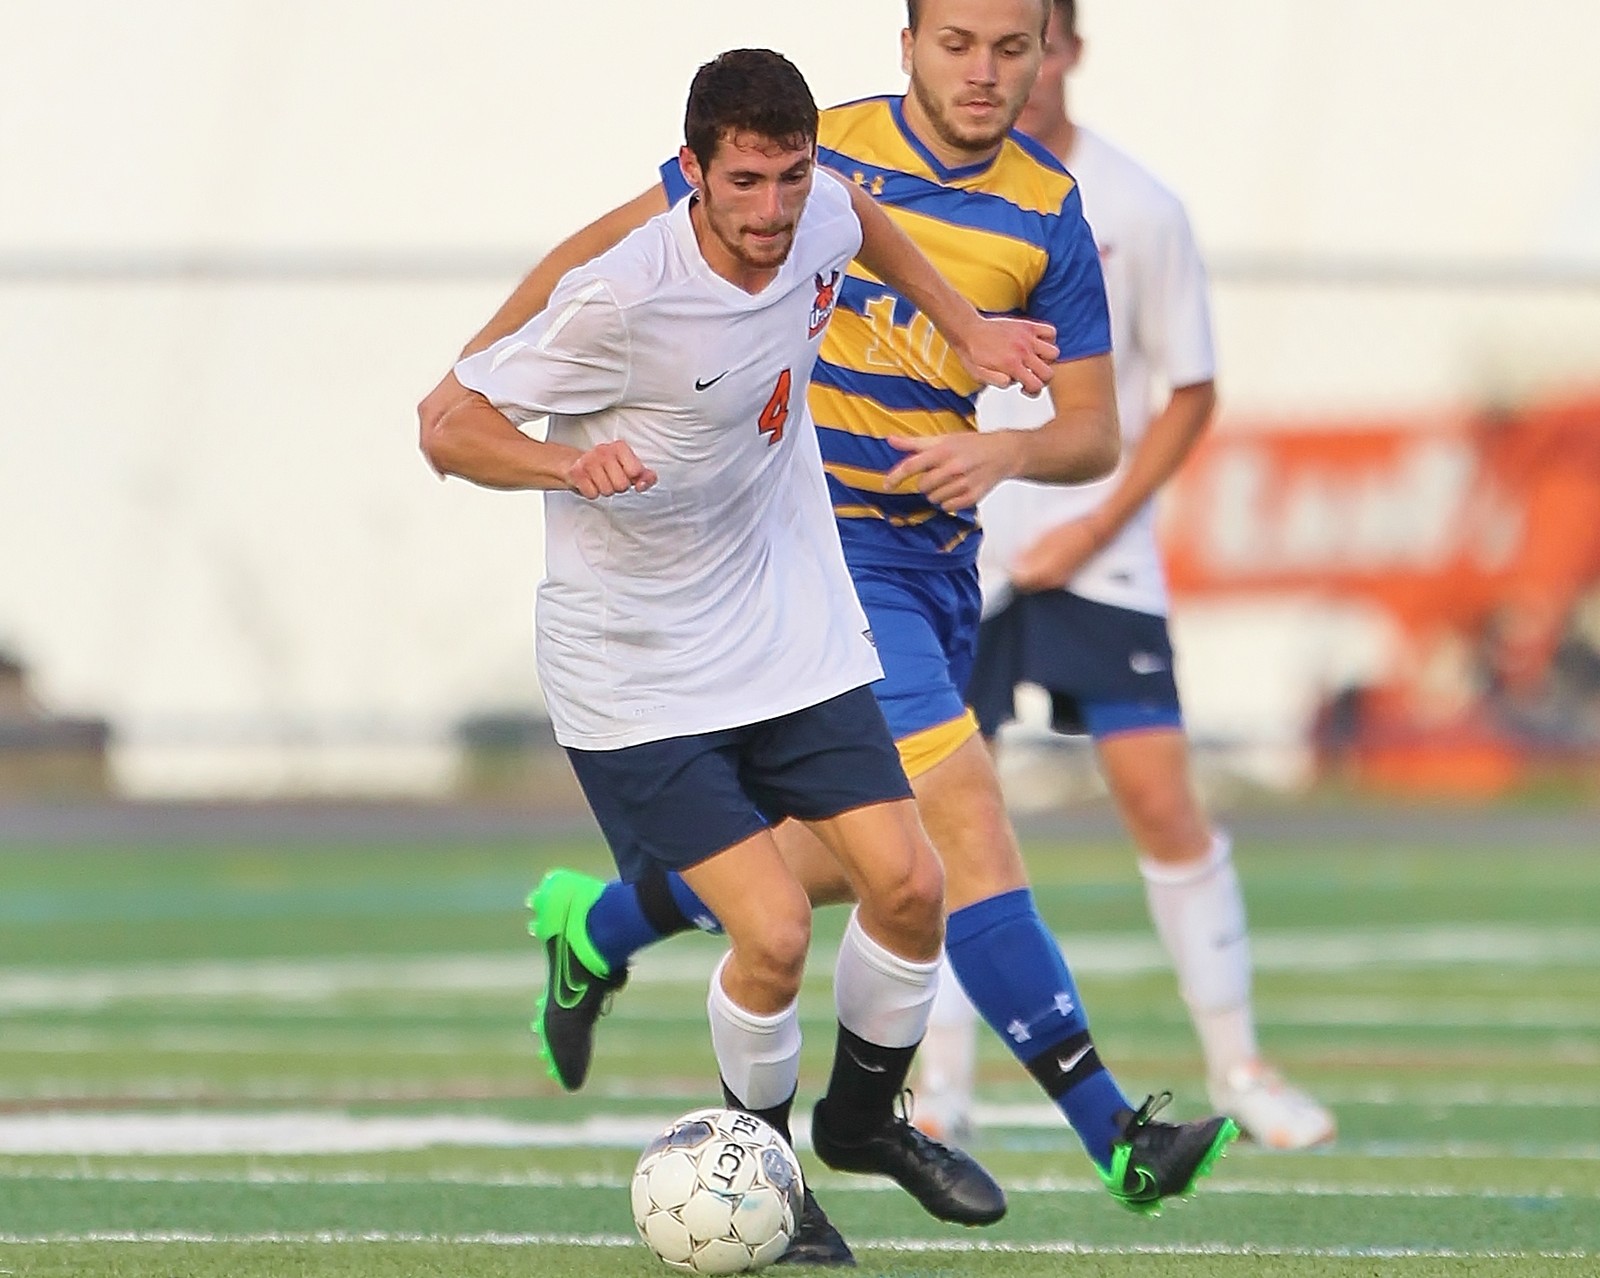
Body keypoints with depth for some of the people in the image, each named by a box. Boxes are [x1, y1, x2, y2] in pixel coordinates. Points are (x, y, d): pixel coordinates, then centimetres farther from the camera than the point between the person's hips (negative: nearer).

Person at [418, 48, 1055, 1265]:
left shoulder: (816, 217, -7)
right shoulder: (624, 300, -26)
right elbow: (448, 420, -19)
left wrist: (966, 328, 21)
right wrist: (567, 461, -36)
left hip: (796, 638, 6)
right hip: (639, 678, -6)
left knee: (909, 885, -2)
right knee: (775, 931, -15)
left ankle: (864, 1116, 26)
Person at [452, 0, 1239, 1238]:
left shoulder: (1049, 214, 2)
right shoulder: (814, 155, -9)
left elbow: (1095, 430, 3)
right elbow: (611, 247, 1)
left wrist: (1006, 450, -19)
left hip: (934, 553, 6)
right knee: (969, 819, -17)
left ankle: (595, 923, 39)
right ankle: (1114, 1135, -20)